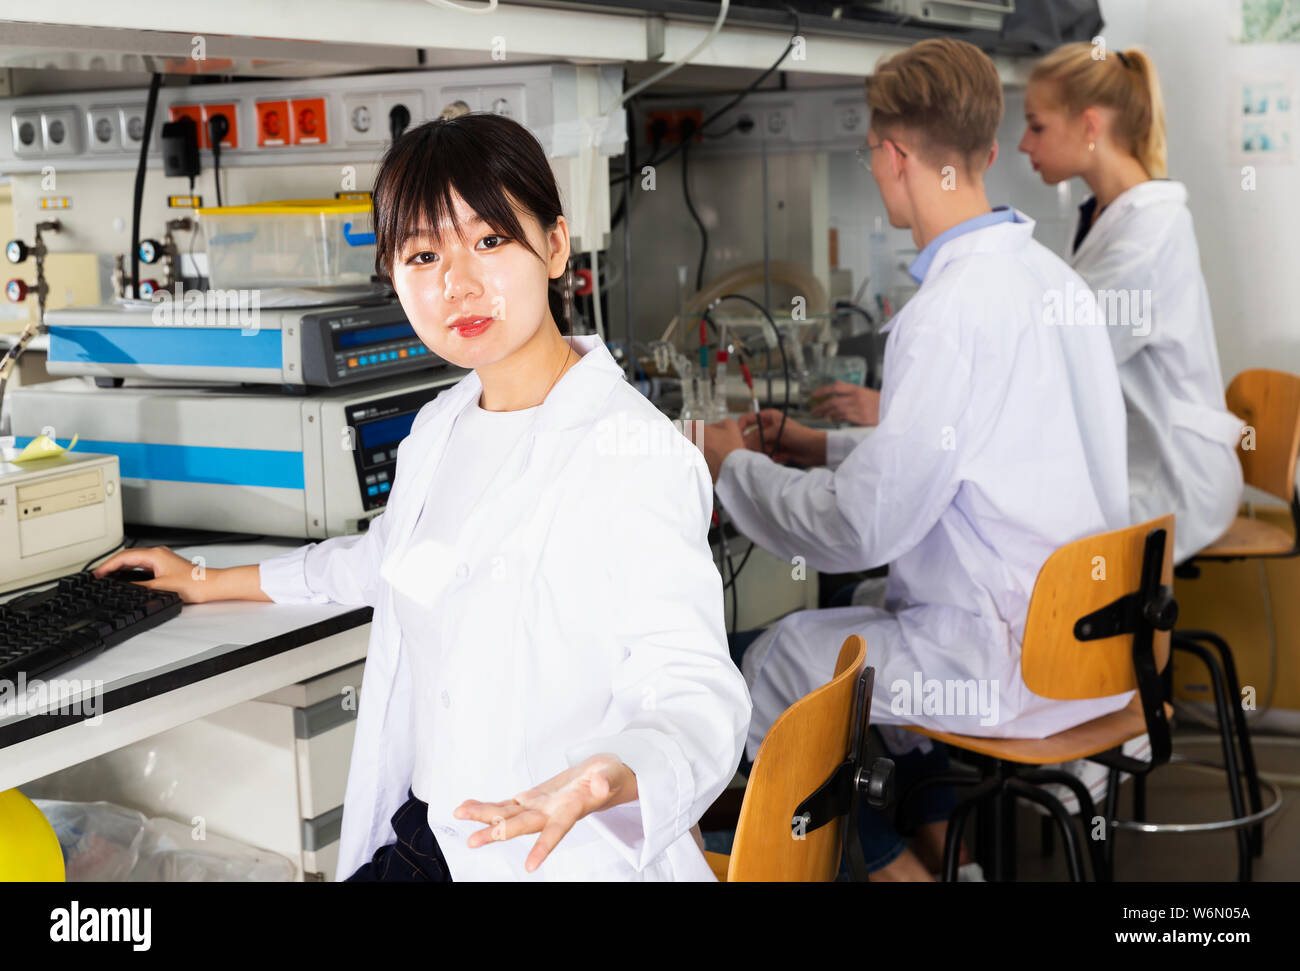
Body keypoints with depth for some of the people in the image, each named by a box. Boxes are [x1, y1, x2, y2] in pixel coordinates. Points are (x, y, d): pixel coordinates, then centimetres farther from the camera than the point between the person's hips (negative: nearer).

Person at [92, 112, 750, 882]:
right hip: (423, 834, 6)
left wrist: (599, 783, -45)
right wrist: (209, 582, 39)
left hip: (562, 858, -6)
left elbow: (695, 695, -24)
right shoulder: (441, 429, 9)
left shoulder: (635, 456, -17)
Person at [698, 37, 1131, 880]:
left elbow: (863, 528, -20)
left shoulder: (951, 313, -23)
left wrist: (736, 468, -3)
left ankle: (890, 861, 21)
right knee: (860, 609, 25)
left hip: (1015, 667, -9)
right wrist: (829, 448, 20)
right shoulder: (1047, 272, 6)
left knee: (776, 659, 6)